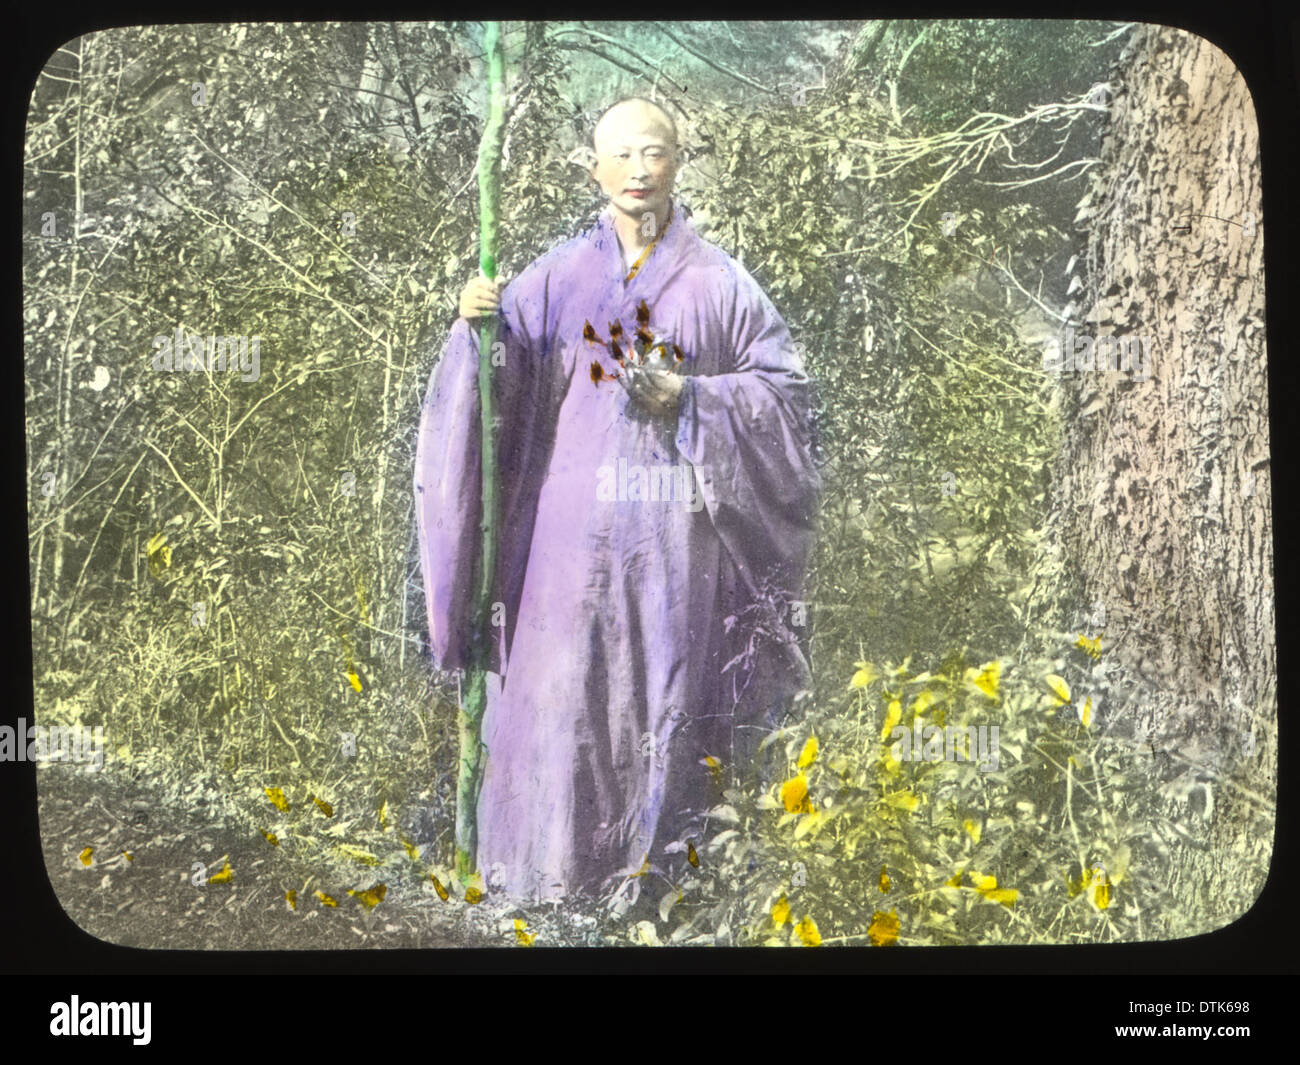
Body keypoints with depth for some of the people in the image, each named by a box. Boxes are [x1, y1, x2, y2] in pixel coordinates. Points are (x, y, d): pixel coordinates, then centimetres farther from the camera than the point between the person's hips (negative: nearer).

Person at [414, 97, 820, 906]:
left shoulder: (717, 281, 4)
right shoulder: (557, 278, 7)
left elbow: (784, 384, 3)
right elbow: (503, 372, -1)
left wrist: (691, 400, -11)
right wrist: (479, 323, -22)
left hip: (670, 528, -1)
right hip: (573, 526, 1)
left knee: (663, 680, 4)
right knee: (565, 684, 0)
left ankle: (653, 861, 17)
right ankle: (554, 863, 13)